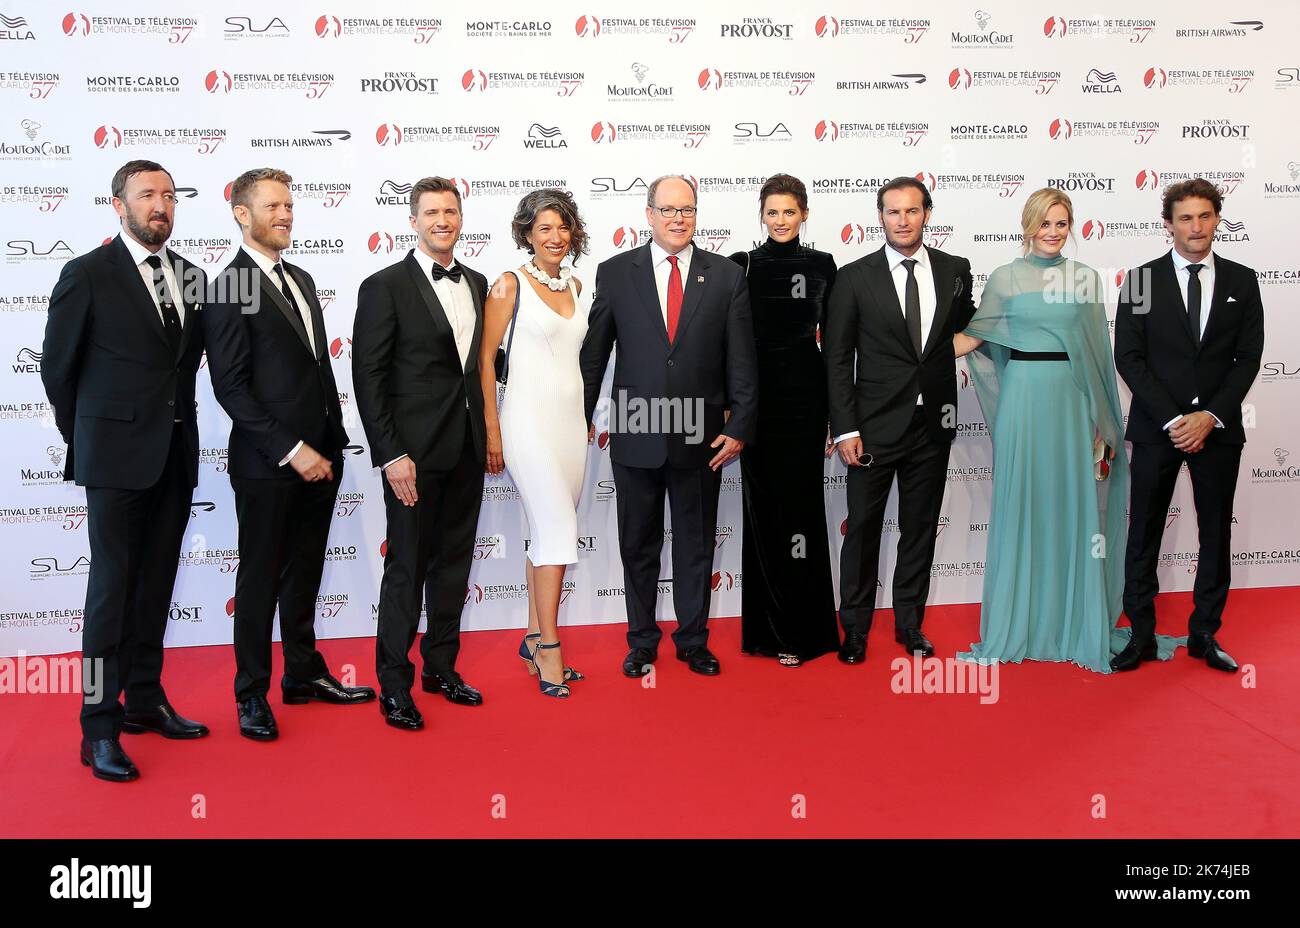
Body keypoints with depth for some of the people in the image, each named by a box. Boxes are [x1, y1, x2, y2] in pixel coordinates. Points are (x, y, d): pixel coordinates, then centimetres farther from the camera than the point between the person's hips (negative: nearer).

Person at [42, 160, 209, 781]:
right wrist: (84, 440, 5)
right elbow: (57, 366, 0)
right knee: (112, 585, -2)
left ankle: (145, 700, 25)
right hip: (117, 456, -5)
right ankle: (100, 728, 5)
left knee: (155, 584, 12)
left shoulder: (191, 277, 9)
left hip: (175, 455, 5)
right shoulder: (87, 275, -6)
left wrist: (175, 420, 11)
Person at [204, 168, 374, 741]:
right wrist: (291, 450, -19)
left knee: (304, 571, 16)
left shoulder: (301, 280, 14)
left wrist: (332, 443, 11)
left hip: (319, 456, 7)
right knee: (260, 580, 5)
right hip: (267, 465, -7)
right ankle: (252, 693, 18)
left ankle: (303, 673, 30)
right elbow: (231, 388, -16)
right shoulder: (229, 289, -10)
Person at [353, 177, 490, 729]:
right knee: (407, 568, 2)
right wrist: (390, 454, -16)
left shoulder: (476, 284, 11)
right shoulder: (385, 287, -7)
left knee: (453, 562, 14)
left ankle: (441, 667, 29)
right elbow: (367, 377, -10)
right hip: (415, 453, -6)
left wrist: (485, 435, 8)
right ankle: (394, 684, 14)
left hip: (466, 451, 6)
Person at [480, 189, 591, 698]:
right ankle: (548, 646, -3)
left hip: (571, 418, 6)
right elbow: (485, 360, -6)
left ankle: (534, 639, 16)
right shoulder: (509, 286, -5)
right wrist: (492, 431, -10)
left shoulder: (576, 286, 13)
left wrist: (588, 416, 15)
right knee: (558, 530, -12)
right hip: (529, 419, -6)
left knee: (548, 533, 8)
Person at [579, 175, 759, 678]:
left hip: (701, 437, 0)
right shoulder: (615, 272, 0)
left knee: (696, 544, 12)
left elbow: (742, 361, 1)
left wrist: (739, 427, -4)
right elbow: (594, 352, 4)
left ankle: (693, 640, 27)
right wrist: (581, 418, 4)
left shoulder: (727, 276, 1)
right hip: (635, 434, 0)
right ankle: (642, 641, 27)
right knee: (638, 545, 11)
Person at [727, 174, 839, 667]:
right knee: (763, 506, 5)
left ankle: (803, 629, 9)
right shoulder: (742, 266, 3)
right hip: (757, 397, 0)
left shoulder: (822, 266, 5)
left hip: (804, 393, 0)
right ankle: (771, 626, 15)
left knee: (799, 503, 0)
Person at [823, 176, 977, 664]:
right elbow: (838, 359, -5)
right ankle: (855, 627, 19)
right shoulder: (855, 277, -4)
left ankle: (910, 622, 26)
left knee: (921, 528, 12)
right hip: (874, 426, -3)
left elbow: (965, 327, 21)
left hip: (933, 425, 3)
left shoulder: (955, 270, 3)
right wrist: (846, 429, -10)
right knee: (863, 528, 5)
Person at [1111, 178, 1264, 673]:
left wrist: (1210, 416, -11)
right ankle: (1141, 635, 12)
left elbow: (1248, 358, 2)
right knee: (1144, 534, 3)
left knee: (1216, 534, 8)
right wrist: (1172, 419, -11)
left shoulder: (1241, 281, 5)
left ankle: (1204, 633, 20)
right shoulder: (1142, 280, 0)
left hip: (1218, 427, 2)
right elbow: (1128, 358, -4)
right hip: (1156, 428, -1)